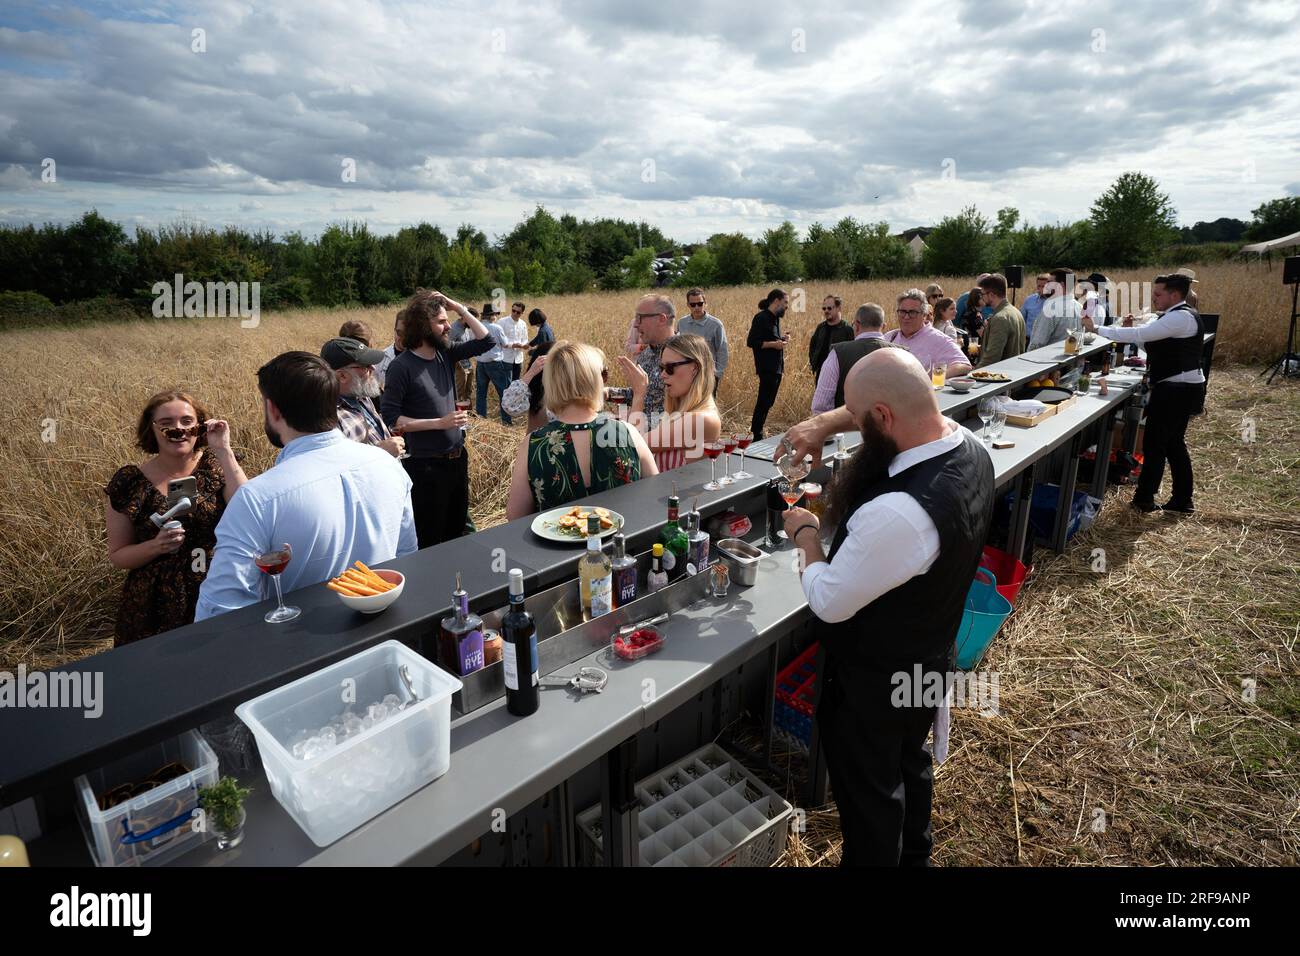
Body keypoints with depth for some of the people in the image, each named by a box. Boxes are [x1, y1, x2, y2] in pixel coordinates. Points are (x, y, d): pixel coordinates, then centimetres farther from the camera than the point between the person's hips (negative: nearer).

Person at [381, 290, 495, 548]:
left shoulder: (445, 354, 3)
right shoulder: (402, 367, -15)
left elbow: (486, 342, 5)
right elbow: (390, 416, -17)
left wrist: (460, 309, -3)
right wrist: (439, 423, -20)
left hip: (457, 458, 7)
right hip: (426, 466, -7)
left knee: (456, 532, 21)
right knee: (429, 543, 5)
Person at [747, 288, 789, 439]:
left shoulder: (775, 318, 16)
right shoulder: (761, 318, -12)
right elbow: (751, 342, -16)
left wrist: (781, 337, 5)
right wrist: (773, 344, -18)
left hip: (777, 368, 9)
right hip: (767, 368, -9)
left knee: (767, 402, 13)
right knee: (764, 402, -6)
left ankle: (755, 431, 21)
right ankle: (756, 436, 1)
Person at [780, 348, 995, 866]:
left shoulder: (897, 514, -41)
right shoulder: (969, 446, -13)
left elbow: (828, 603, -27)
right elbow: (901, 411, 8)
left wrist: (806, 536, -11)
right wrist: (826, 421, -3)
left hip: (875, 681, -9)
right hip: (931, 657, 9)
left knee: (869, 791, 17)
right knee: (909, 764, 31)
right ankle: (912, 854, 57)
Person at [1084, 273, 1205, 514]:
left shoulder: (1181, 317, -18)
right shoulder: (1179, 315, 15)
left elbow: (1140, 335, -25)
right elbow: (1150, 339, 16)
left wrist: (1097, 329, -23)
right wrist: (1132, 328, -1)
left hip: (1177, 391, -11)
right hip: (1179, 389, 11)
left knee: (1154, 444, -3)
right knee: (1174, 444, 15)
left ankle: (1144, 499, 7)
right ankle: (1182, 501, 23)